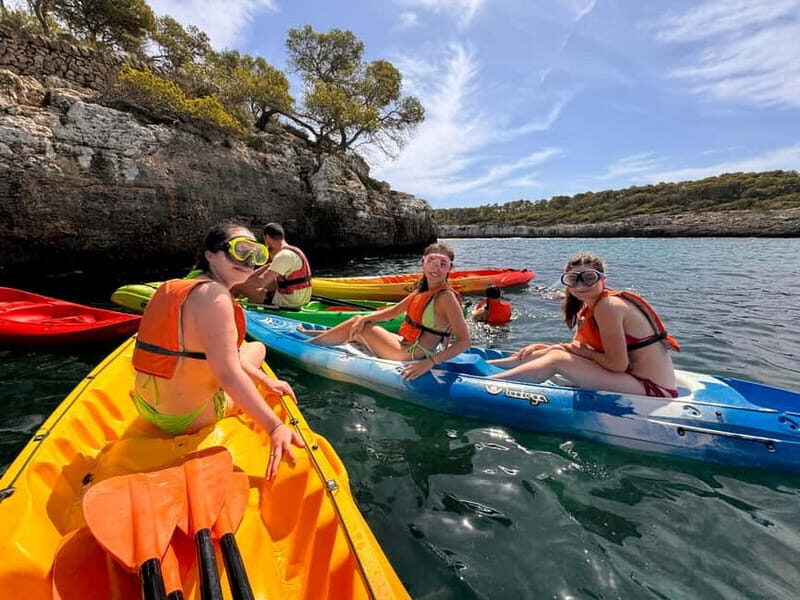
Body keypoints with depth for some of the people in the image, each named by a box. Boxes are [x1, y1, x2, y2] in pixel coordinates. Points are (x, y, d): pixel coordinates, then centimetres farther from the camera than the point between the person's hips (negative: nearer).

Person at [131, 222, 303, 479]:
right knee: (257, 348, 16)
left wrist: (266, 381, 8)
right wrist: (275, 427, -34)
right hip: (186, 419, -8)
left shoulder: (176, 287, 6)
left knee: (254, 347, 25)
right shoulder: (213, 295, -24)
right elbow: (228, 374, -33)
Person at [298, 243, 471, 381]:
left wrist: (429, 362, -32)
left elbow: (465, 341, -24)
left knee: (355, 325, 1)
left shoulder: (445, 297, -20)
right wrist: (364, 318, -2)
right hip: (405, 346, 7)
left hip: (411, 357, -7)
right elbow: (394, 311, 11)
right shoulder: (423, 291, 4)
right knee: (358, 322, 16)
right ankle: (313, 335, 36)